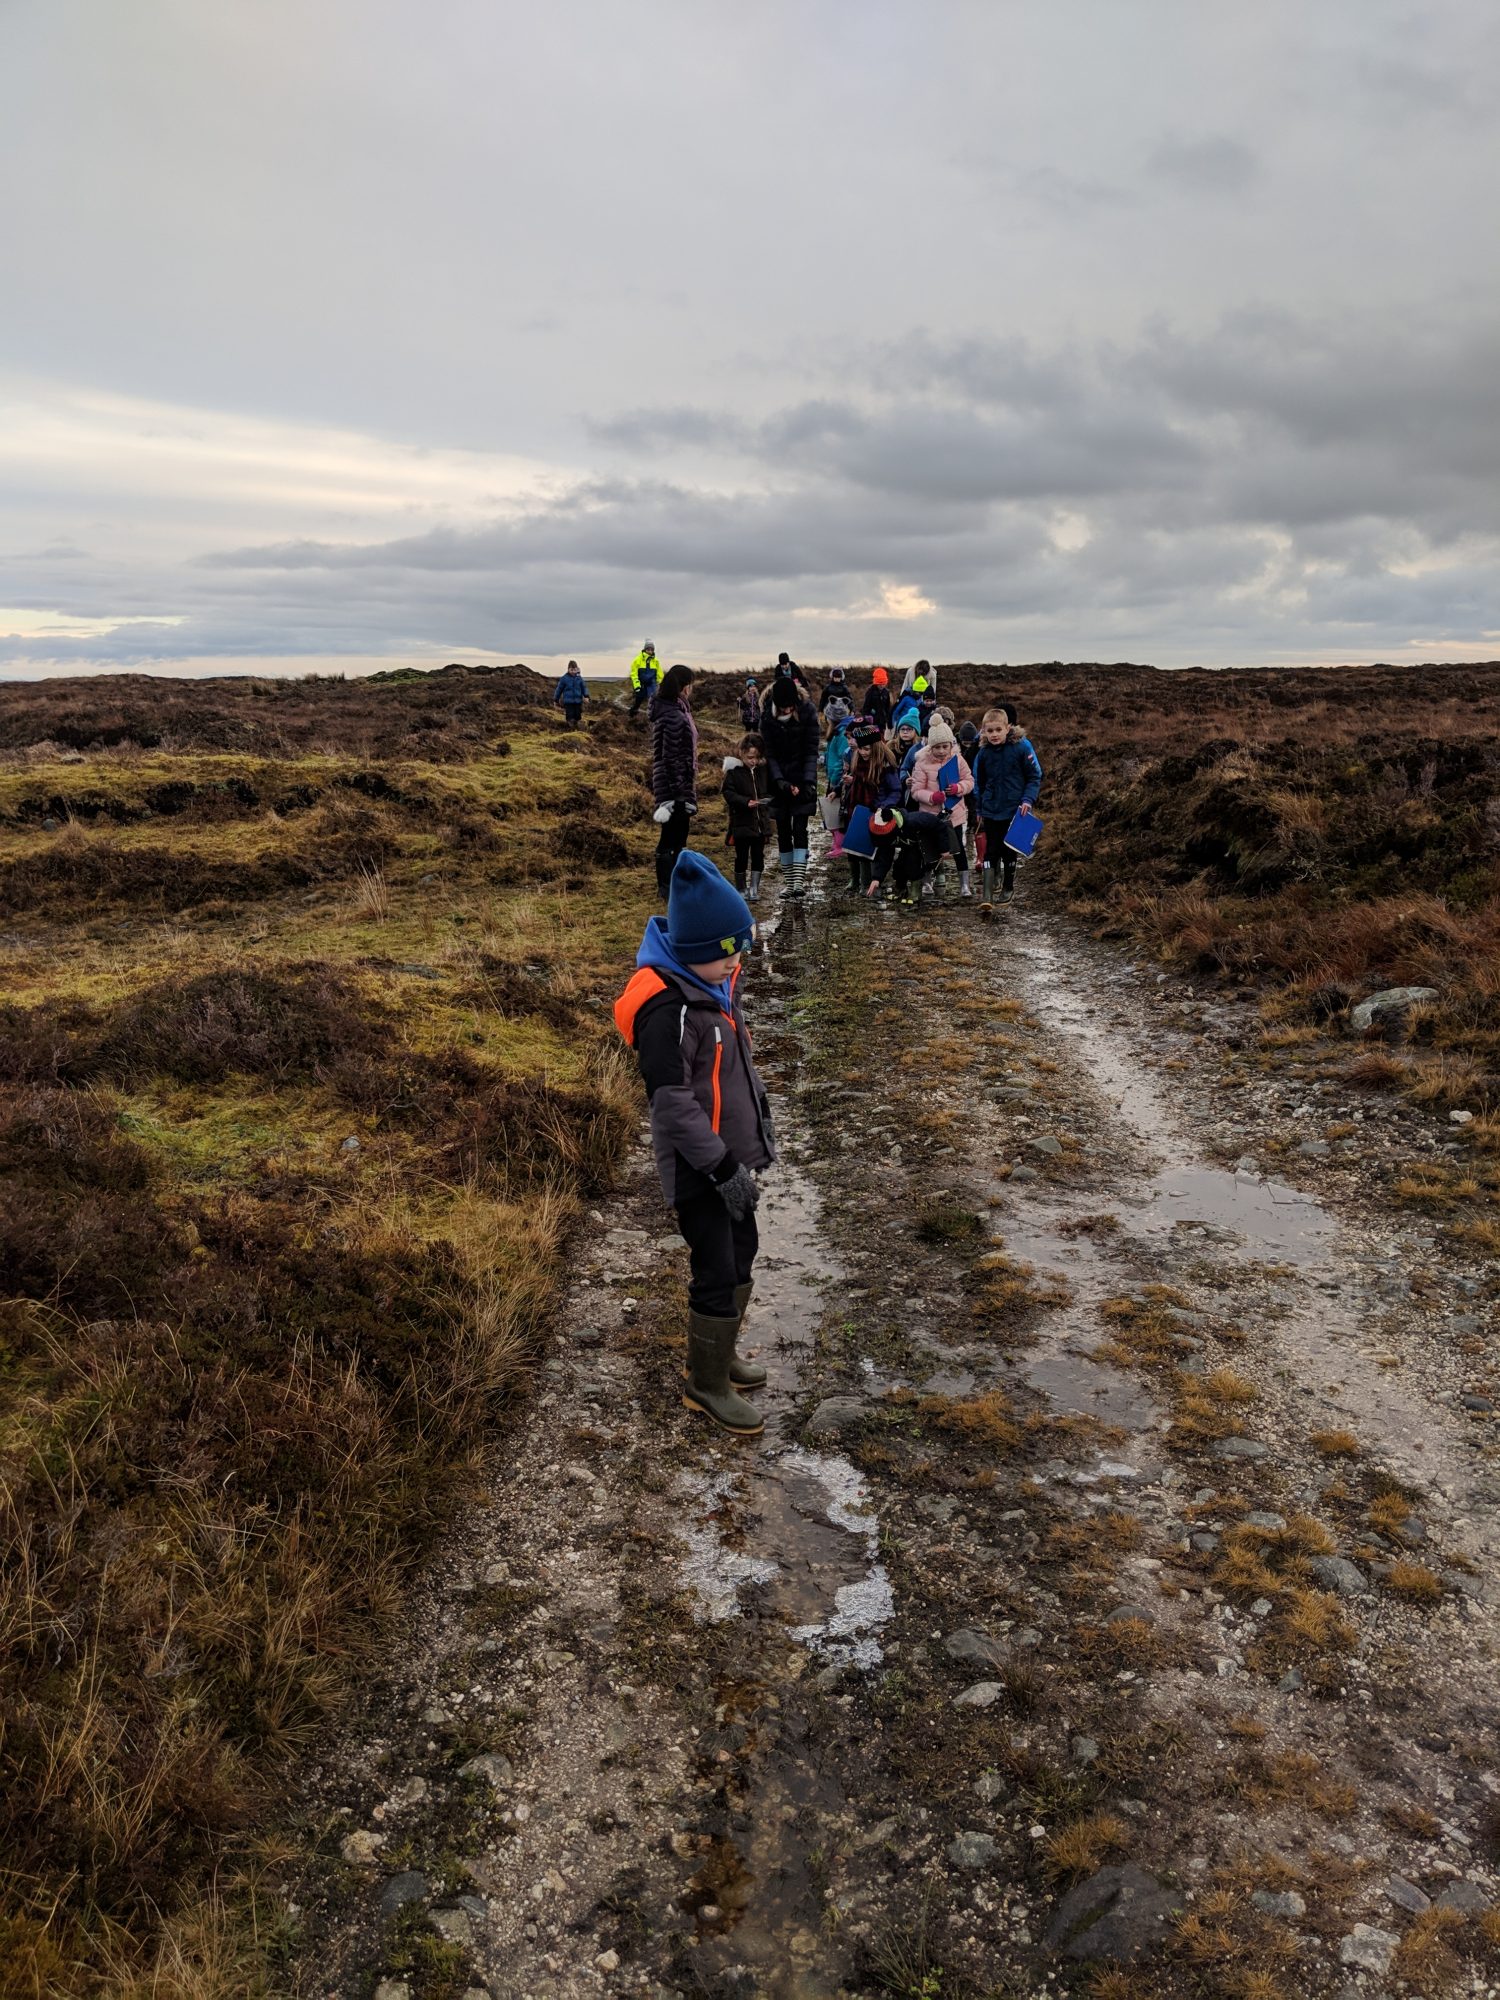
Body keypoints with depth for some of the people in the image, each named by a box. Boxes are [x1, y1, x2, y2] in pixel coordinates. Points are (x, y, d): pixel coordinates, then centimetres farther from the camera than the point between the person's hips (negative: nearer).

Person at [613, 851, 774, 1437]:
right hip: (697, 1166, -9)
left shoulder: (715, 982, 1)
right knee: (717, 1272, 1)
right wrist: (722, 1167, -21)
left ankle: (719, 1352, 41)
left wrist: (760, 1120, 15)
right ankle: (707, 1384, 21)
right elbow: (673, 1104, -26)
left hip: (731, 1152, 9)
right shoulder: (666, 1008, -27)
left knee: (742, 1253, 21)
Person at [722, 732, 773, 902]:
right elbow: (728, 793, -13)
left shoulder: (763, 770, 5)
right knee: (742, 856, 6)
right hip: (742, 822, -4)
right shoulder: (734, 771, -9)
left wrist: (767, 801, 0)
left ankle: (754, 888, 14)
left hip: (761, 822, 4)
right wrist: (746, 802, -24)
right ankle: (741, 889, 17)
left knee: (758, 856, 6)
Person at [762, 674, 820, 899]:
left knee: (799, 829, -9)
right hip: (779, 781, 2)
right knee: (783, 830, 6)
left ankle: (799, 879, -13)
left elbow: (811, 751, -9)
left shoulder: (807, 712, -11)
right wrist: (779, 780, -17)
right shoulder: (768, 715, -7)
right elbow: (769, 753, -4)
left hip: (802, 780, -2)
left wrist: (809, 781, -18)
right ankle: (788, 879, 13)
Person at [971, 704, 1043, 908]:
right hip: (990, 812, 2)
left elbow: (1035, 777, -3)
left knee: (1009, 850, 11)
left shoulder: (1021, 747, -9)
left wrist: (1028, 800, -14)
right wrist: (979, 809, 16)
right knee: (991, 851, -2)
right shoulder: (984, 753, 0)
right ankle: (987, 894, -4)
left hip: (1014, 811, -2)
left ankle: (1008, 887, 29)